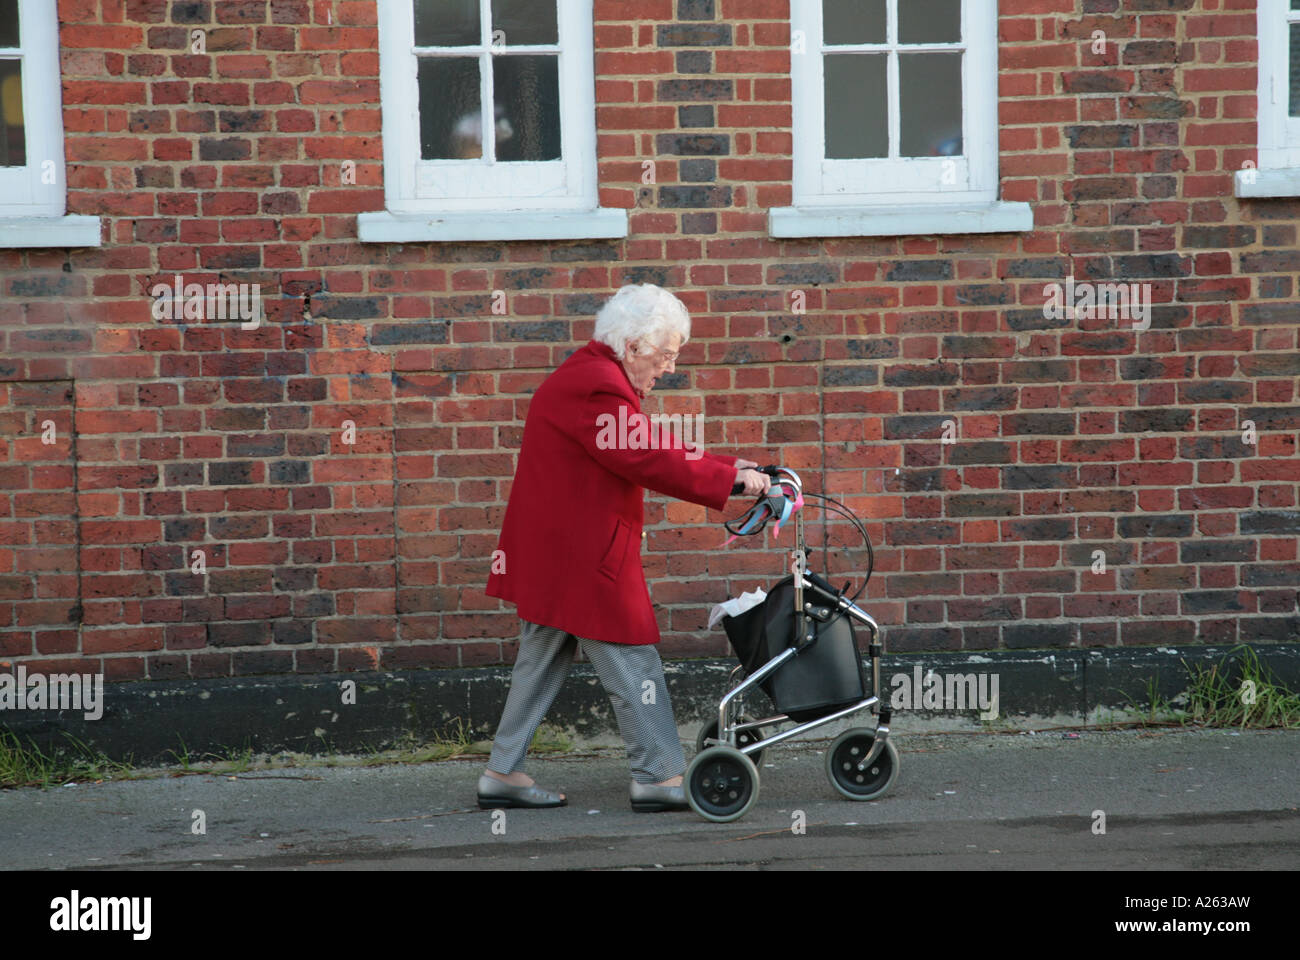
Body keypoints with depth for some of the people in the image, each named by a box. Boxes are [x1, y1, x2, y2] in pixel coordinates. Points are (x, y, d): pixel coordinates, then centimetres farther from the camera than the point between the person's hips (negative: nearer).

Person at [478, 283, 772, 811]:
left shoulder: (591, 377, 16)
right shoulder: (597, 388, -20)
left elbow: (655, 449, 16)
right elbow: (652, 462, -25)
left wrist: (728, 466, 7)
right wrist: (731, 479, -18)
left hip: (554, 551, 11)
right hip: (583, 555, -11)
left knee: (542, 661, 14)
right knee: (632, 663, -3)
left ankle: (502, 773, 18)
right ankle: (659, 777, 3)